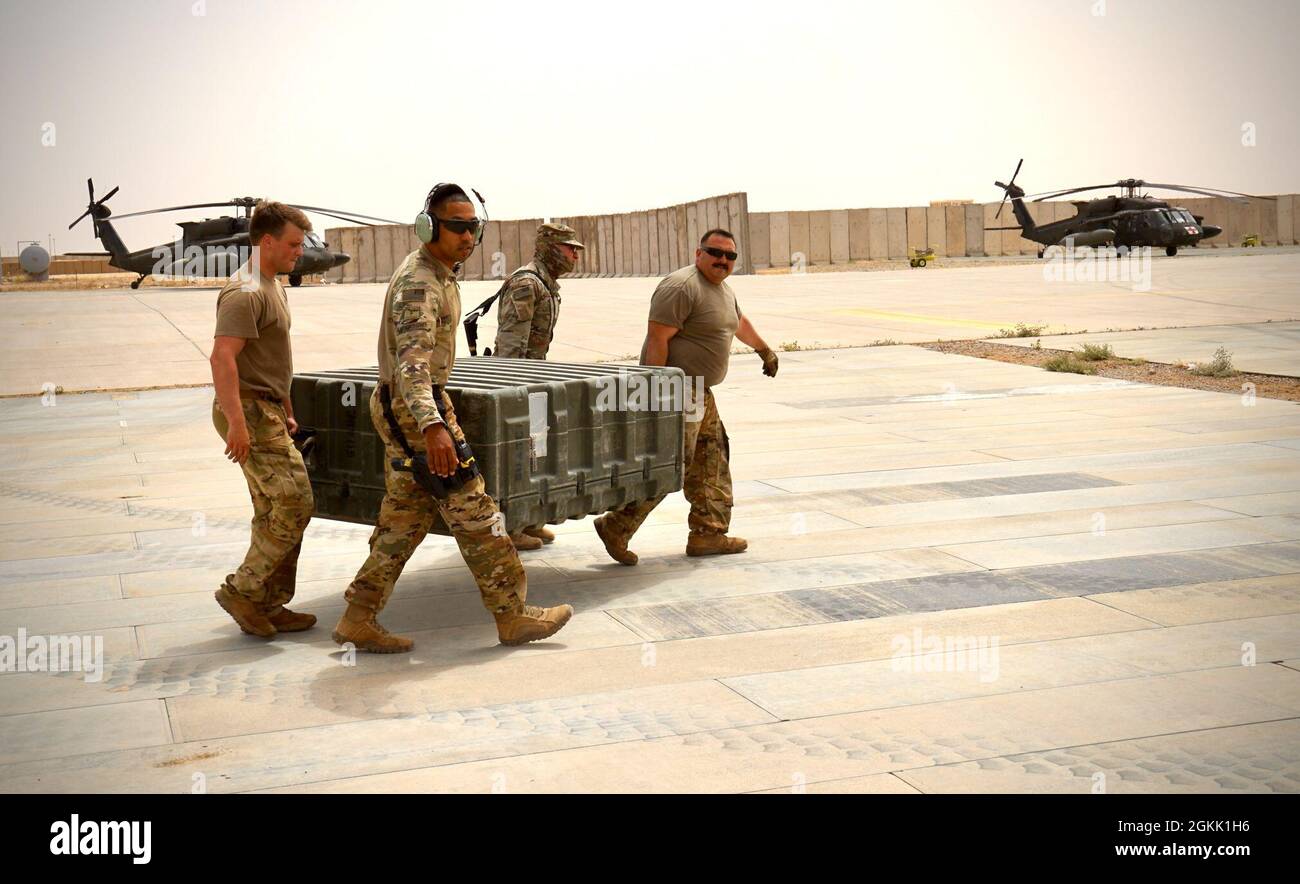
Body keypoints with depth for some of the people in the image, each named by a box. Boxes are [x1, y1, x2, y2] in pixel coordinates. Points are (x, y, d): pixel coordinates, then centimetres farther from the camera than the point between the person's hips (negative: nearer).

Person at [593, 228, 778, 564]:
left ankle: (709, 534, 20)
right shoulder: (681, 287, -17)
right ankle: (616, 527, -6)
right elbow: (657, 340, -23)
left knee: (711, 464, 13)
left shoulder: (724, 291, 15)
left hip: (700, 392, 10)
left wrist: (765, 351, 50)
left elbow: (740, 323, 37)